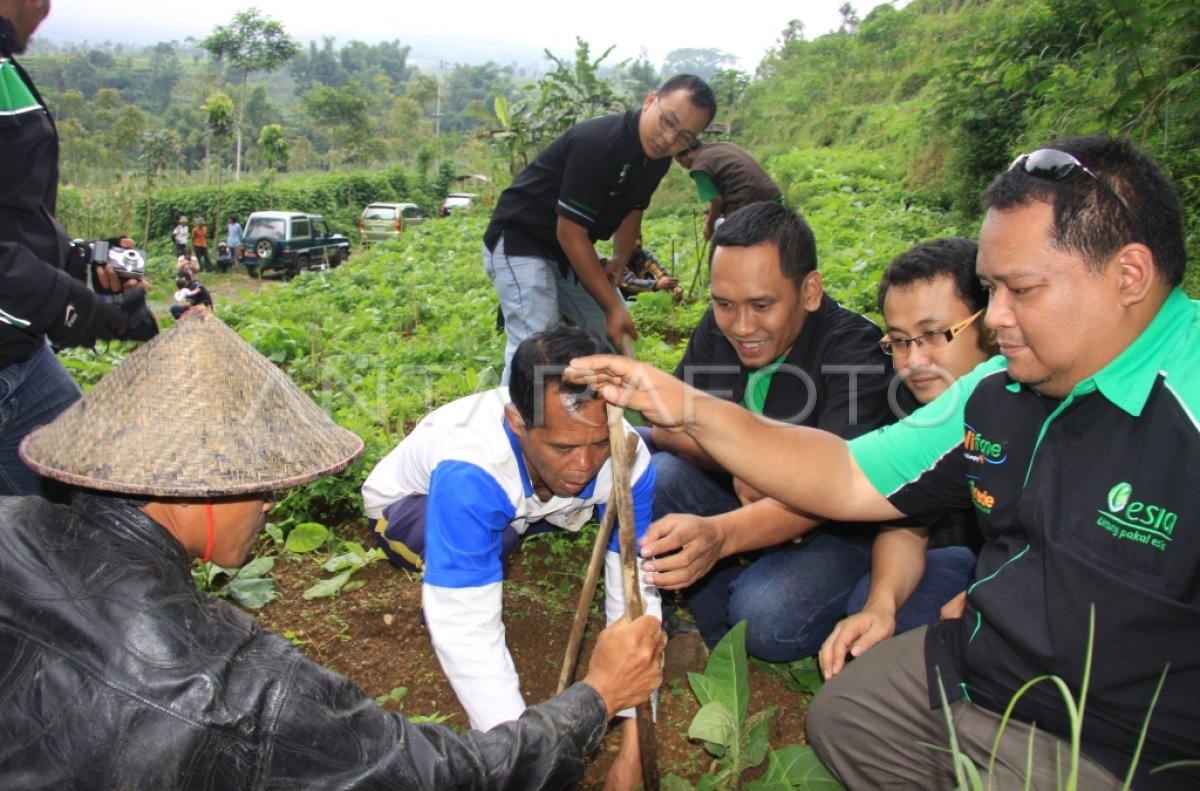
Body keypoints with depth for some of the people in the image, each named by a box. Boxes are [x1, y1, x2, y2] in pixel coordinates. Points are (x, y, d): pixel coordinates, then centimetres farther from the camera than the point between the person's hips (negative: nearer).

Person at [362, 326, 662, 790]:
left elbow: (634, 598, -27)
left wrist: (632, 749, -31)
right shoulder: (467, 471, -43)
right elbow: (466, 630, -42)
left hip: (525, 503, 4)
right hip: (411, 506, -4)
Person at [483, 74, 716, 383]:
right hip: (519, 242, -9)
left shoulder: (657, 156, -3)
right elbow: (570, 233, -28)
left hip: (571, 252, 9)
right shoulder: (597, 144, -29)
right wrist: (613, 307, -24)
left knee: (618, 332, 13)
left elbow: (632, 209, 14)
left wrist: (620, 260, -6)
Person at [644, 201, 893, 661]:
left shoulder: (856, 351, -25)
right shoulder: (718, 328, -8)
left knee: (765, 618, -32)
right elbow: (667, 425, -7)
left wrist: (720, 533, -53)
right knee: (655, 477, -20)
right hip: (745, 500, 6)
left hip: (836, 527, -5)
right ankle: (726, 641, -7)